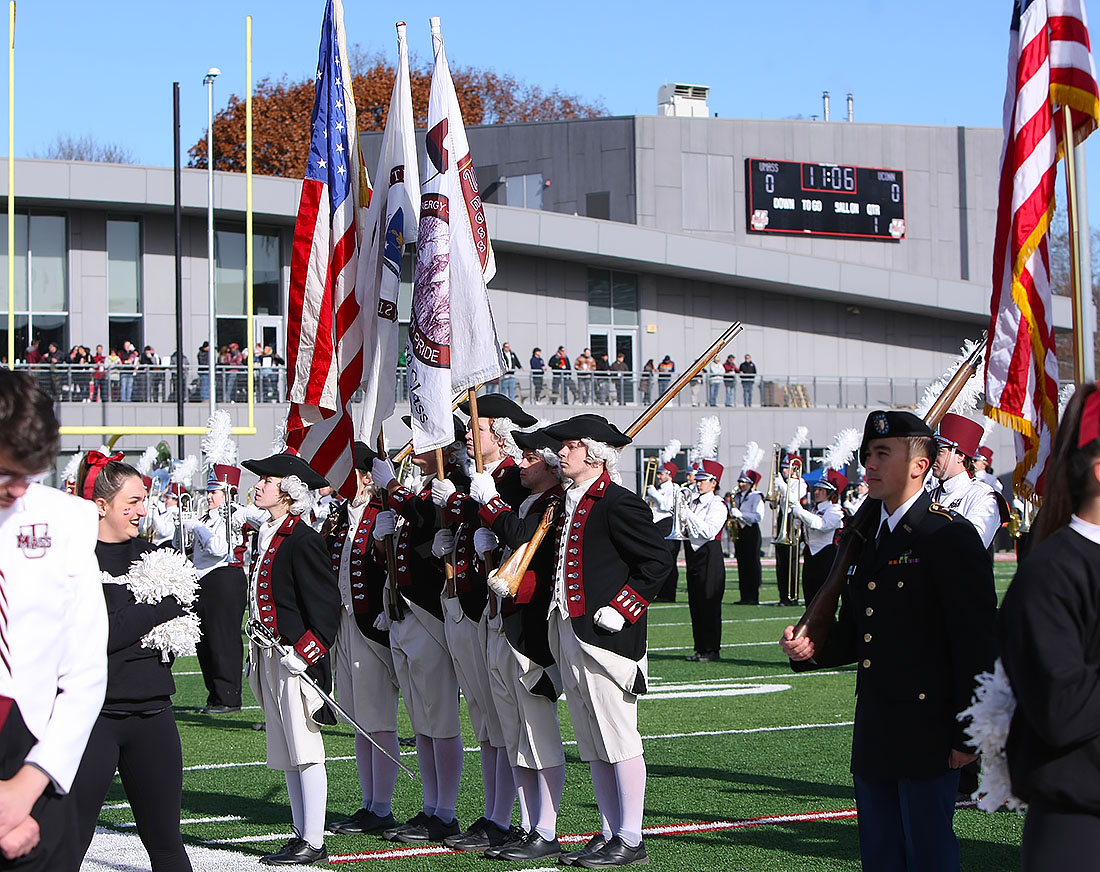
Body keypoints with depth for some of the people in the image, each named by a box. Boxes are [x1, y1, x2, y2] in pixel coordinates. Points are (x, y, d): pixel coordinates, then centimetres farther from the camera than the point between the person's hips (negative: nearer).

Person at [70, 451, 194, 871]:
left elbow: (186, 616, 10)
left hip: (152, 711, 6)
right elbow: (101, 634, -17)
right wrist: (164, 605, -7)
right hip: (94, 712, -6)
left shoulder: (147, 552, 13)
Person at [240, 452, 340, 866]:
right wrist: (255, 653, 19)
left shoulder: (303, 540, -13)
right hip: (268, 655, 9)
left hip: (295, 654, -9)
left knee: (305, 752, -5)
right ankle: (301, 836, 18)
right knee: (286, 754, 12)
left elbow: (326, 602, -15)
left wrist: (308, 651, -19)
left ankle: (313, 843, -2)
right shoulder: (263, 536, 15)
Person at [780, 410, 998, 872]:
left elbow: (977, 643, -14)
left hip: (927, 736, -8)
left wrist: (968, 734, -16)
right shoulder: (866, 537, 14)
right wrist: (812, 649, -1)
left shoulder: (951, 536, -11)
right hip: (874, 738, 8)